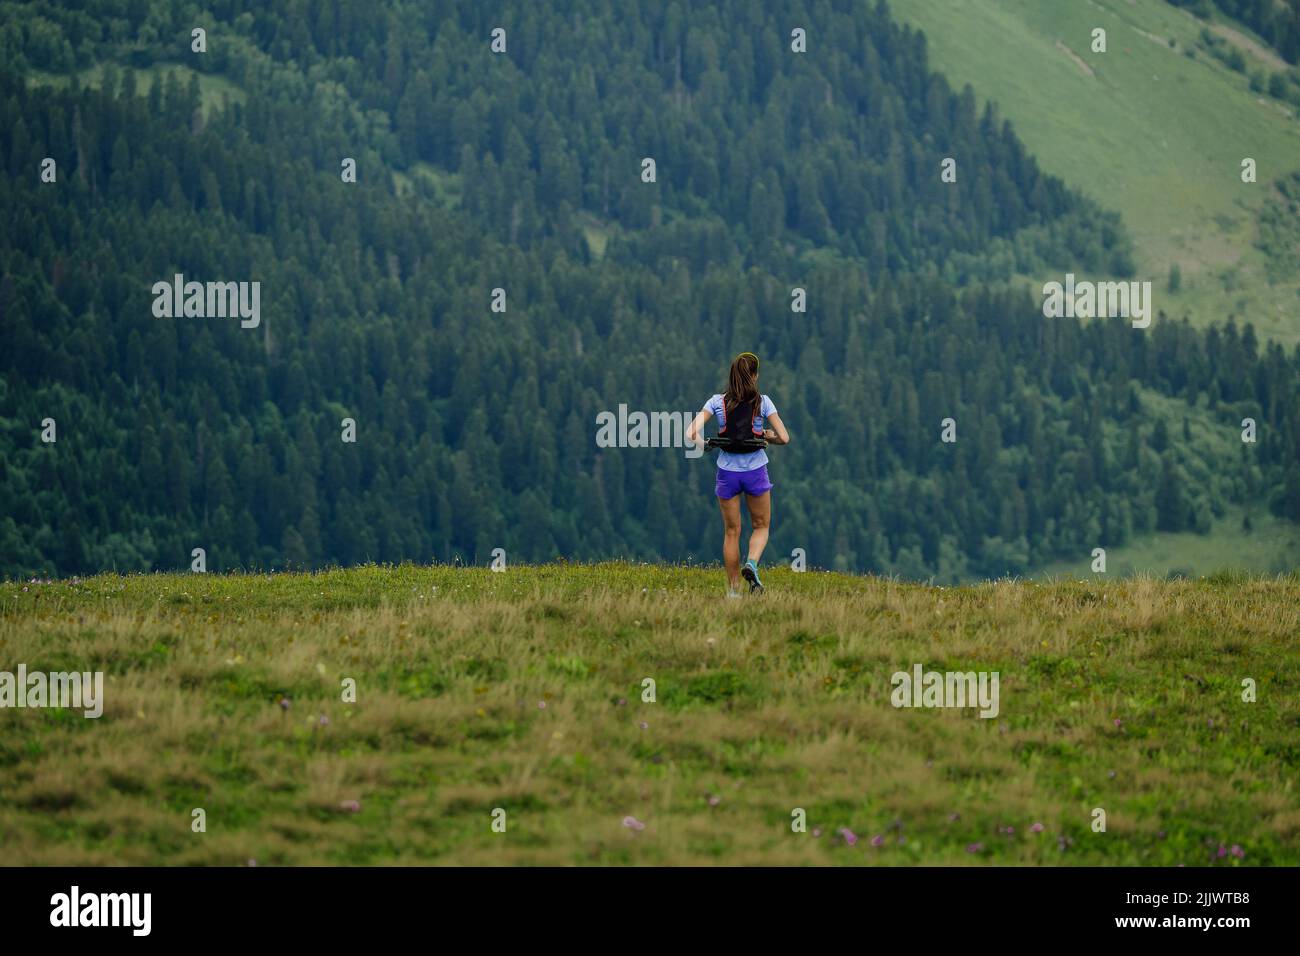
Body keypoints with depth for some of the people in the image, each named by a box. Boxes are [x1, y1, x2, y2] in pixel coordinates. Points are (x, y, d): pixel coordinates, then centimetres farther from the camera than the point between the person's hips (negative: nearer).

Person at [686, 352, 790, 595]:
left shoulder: (717, 402, -3)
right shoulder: (762, 402, -6)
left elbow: (691, 433, -11)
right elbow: (784, 438, -5)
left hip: (727, 472, 1)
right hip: (755, 470, -1)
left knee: (731, 532, 13)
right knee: (761, 527, 17)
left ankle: (733, 590, 13)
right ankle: (751, 564, -12)